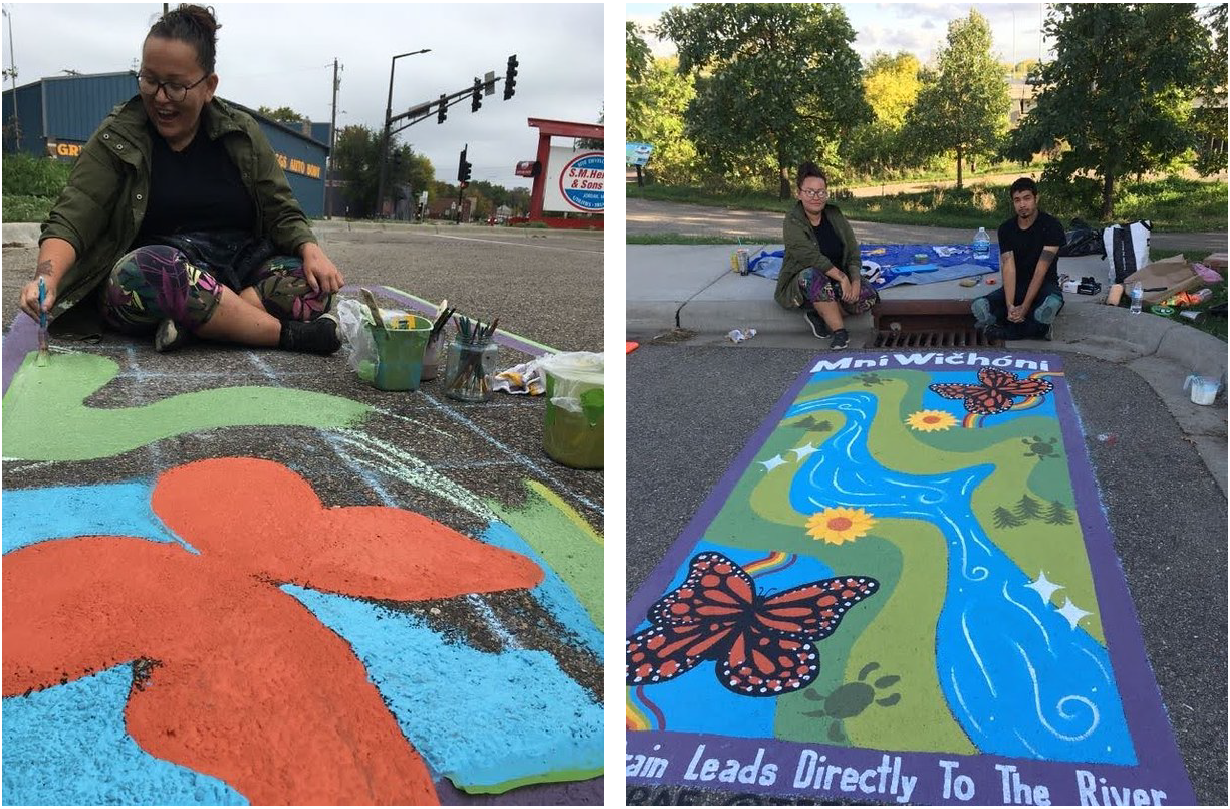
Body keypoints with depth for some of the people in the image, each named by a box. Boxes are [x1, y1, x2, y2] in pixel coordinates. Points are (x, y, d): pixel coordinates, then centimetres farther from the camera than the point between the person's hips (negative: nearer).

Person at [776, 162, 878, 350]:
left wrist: (856, 281, -18)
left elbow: (853, 253, -1)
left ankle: (817, 313, -14)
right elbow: (812, 258, -25)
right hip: (801, 284, -4)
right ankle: (840, 331, -35)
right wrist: (842, 278, -31)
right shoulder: (793, 223, -13)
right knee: (813, 275, -39)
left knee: (868, 297, -21)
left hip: (837, 282, 5)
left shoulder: (835, 215, 2)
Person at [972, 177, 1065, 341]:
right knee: (979, 307, -25)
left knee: (1050, 305, -41)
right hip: (1017, 286, 3)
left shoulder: (1051, 226, -12)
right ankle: (1037, 328, -20)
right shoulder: (1006, 229, -1)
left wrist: (1024, 307, -26)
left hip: (1044, 285, -3)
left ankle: (1005, 330, -20)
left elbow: (1041, 269, -18)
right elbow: (1008, 267, -13)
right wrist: (1010, 306, -28)